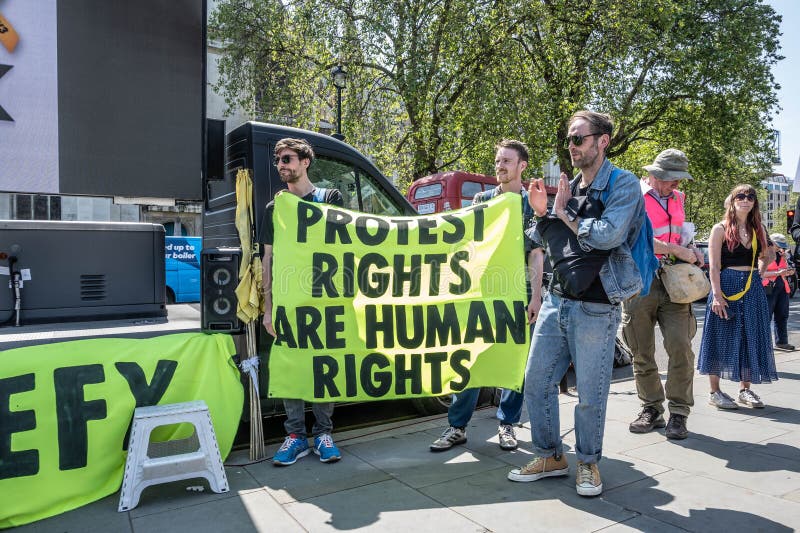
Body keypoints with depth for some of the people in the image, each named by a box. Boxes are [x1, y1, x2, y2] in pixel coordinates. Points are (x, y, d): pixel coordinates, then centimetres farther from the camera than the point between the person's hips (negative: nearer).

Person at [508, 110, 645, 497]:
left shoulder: (622, 185, -5)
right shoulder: (568, 188, 14)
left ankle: (588, 462, 25)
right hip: (556, 301, 7)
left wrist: (564, 212, -9)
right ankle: (550, 457, 26)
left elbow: (608, 235, -22)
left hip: (595, 308, -6)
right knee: (536, 382, 9)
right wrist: (542, 212, 1)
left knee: (590, 393, 4)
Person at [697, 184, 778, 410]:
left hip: (753, 290, 5)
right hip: (726, 287, -5)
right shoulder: (720, 229, -4)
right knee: (722, 338, 0)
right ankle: (715, 392, 9)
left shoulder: (758, 229, 11)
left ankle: (745, 389, 21)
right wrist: (717, 295, -18)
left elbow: (767, 255, 29)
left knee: (751, 338, 8)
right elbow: (713, 266, -10)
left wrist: (759, 273, 11)